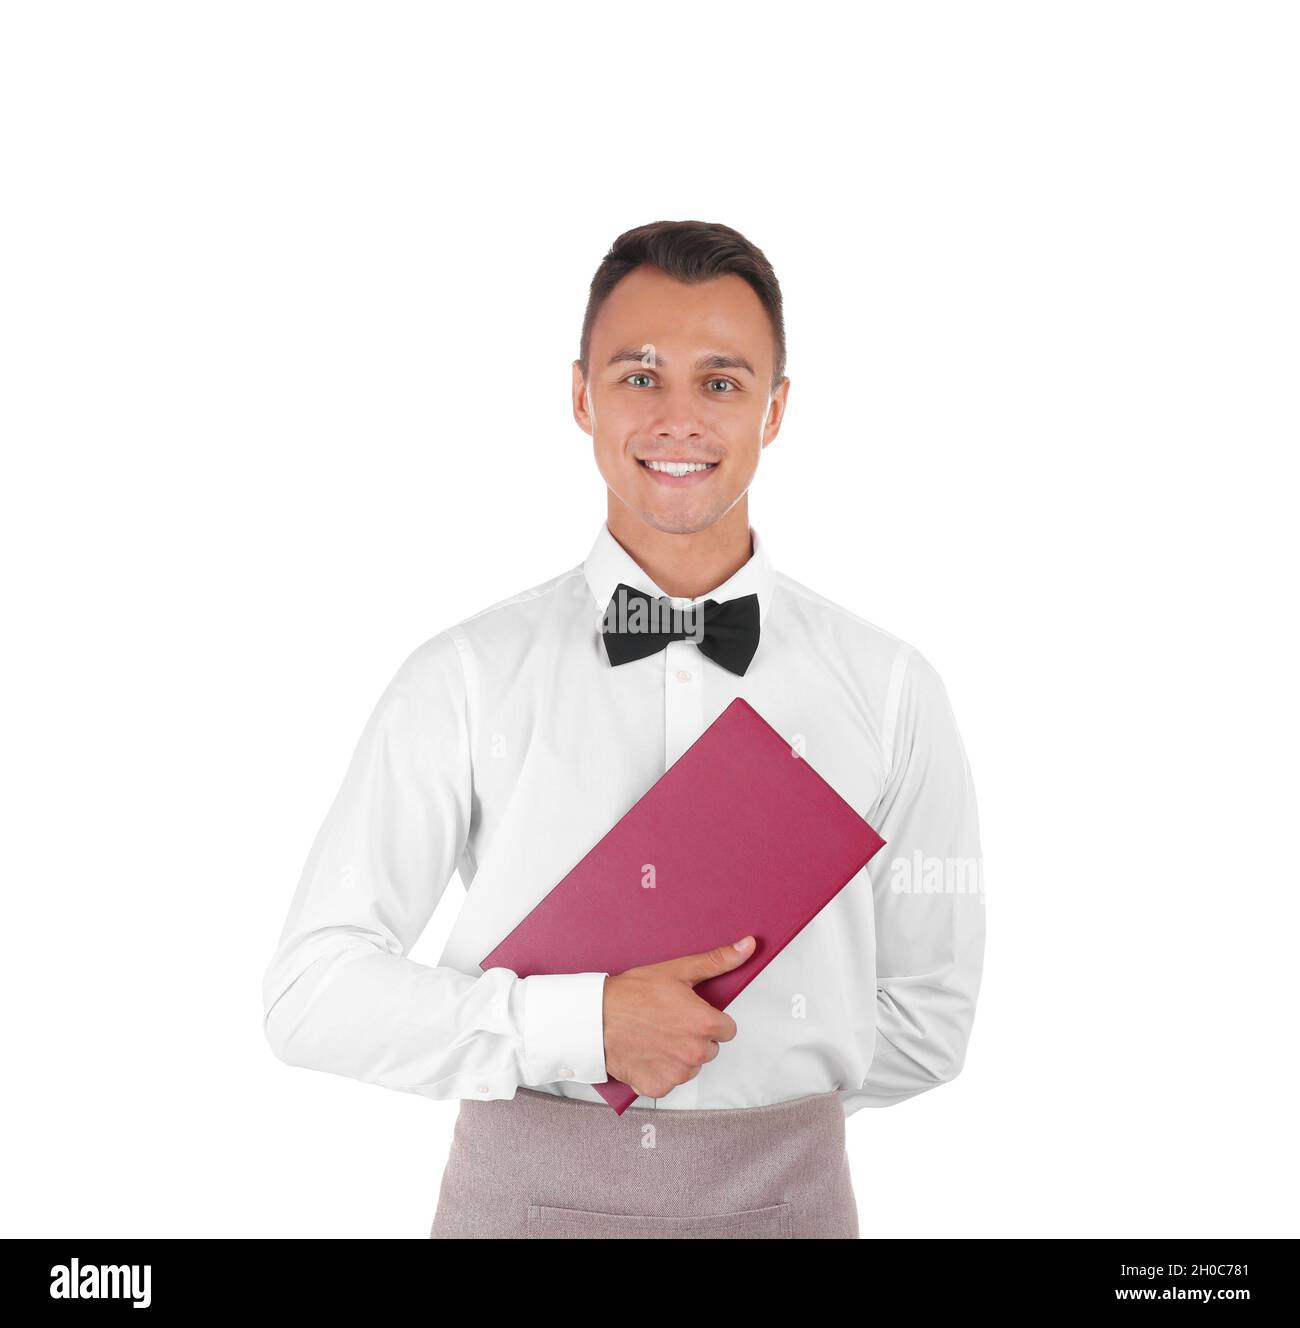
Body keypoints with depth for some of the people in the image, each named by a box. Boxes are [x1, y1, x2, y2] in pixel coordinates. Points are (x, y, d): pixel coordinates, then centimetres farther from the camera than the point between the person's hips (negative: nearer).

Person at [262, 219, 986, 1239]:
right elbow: (311, 992, -8)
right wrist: (582, 1028, -19)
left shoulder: (889, 691, -3)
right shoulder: (467, 678, -6)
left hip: (782, 1194, 1)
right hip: (521, 1192, 0)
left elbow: (928, 1022, 2)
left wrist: (698, 1056, -7)